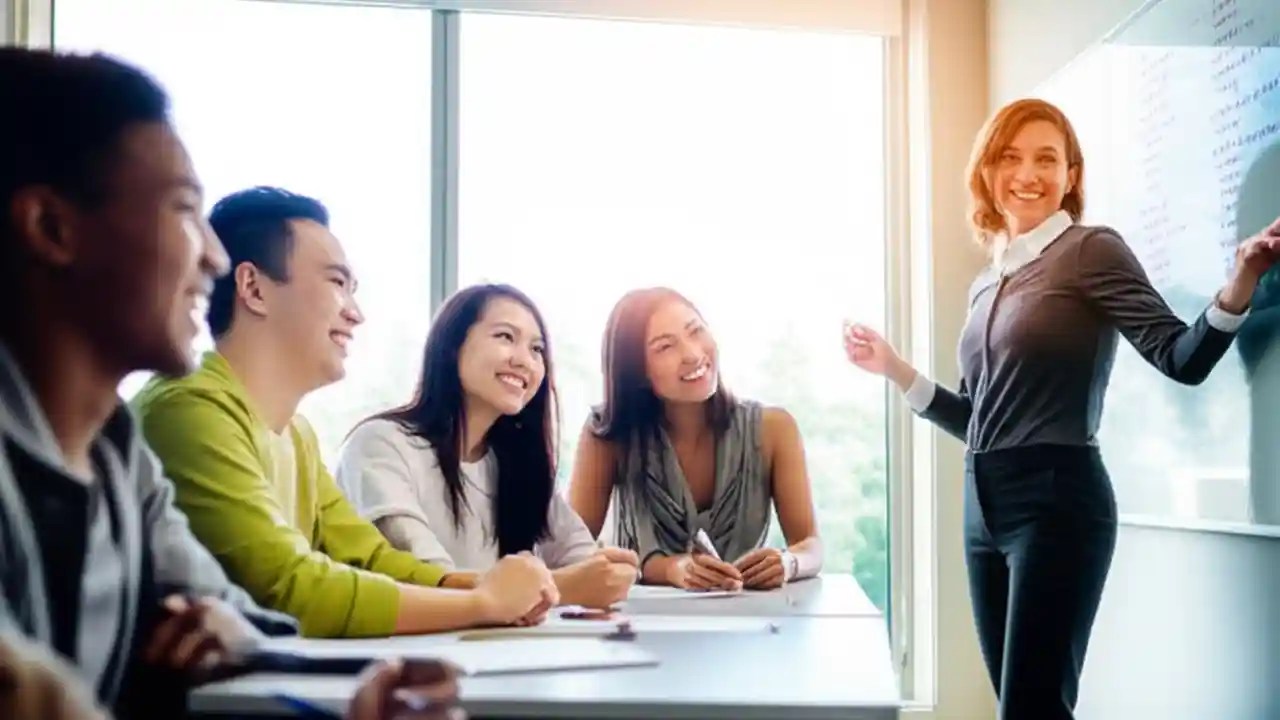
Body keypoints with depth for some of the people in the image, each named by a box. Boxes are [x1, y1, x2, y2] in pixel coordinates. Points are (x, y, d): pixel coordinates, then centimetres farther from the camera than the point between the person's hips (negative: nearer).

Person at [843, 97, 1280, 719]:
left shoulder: (1091, 250, -4)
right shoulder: (985, 283, 15)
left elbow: (1182, 359, -15)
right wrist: (893, 369, 19)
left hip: (1058, 502, -7)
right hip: (985, 507, 7)